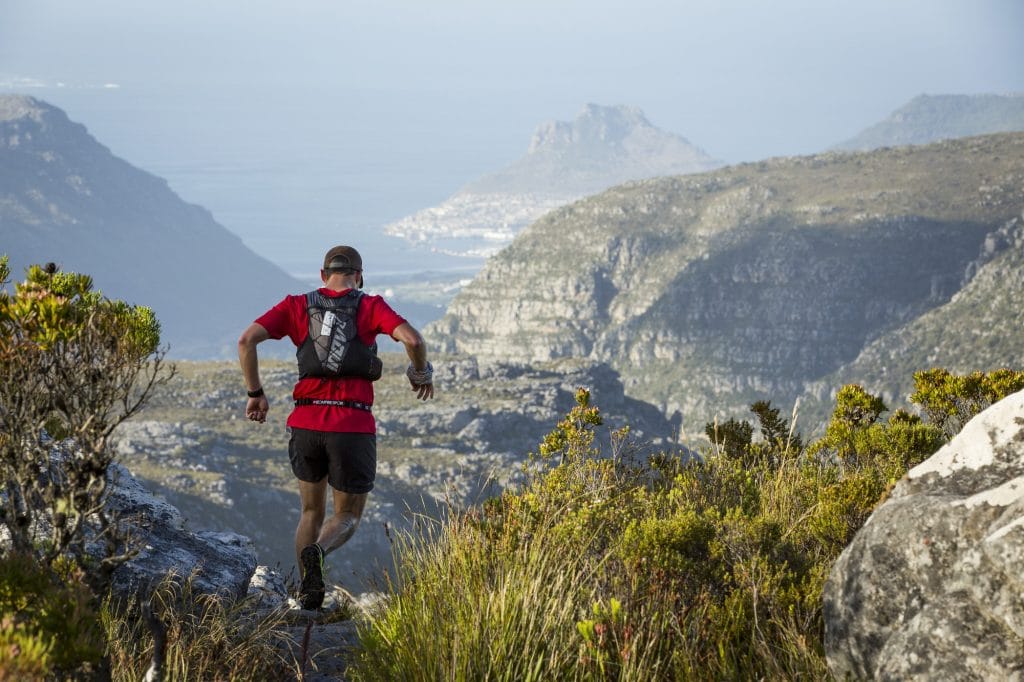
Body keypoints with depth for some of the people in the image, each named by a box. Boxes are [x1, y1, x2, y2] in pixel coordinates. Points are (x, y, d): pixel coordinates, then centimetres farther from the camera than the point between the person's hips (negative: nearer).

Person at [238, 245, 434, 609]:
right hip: (354, 426, -2)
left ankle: (307, 593, 12)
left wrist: (255, 393, 8)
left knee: (311, 511, 23)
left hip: (306, 423, 2)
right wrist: (422, 374, 8)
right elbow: (412, 338, -12)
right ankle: (317, 552, -20)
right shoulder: (369, 307, 5)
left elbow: (246, 340, -1)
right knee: (347, 517, 13)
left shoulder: (297, 306, 11)